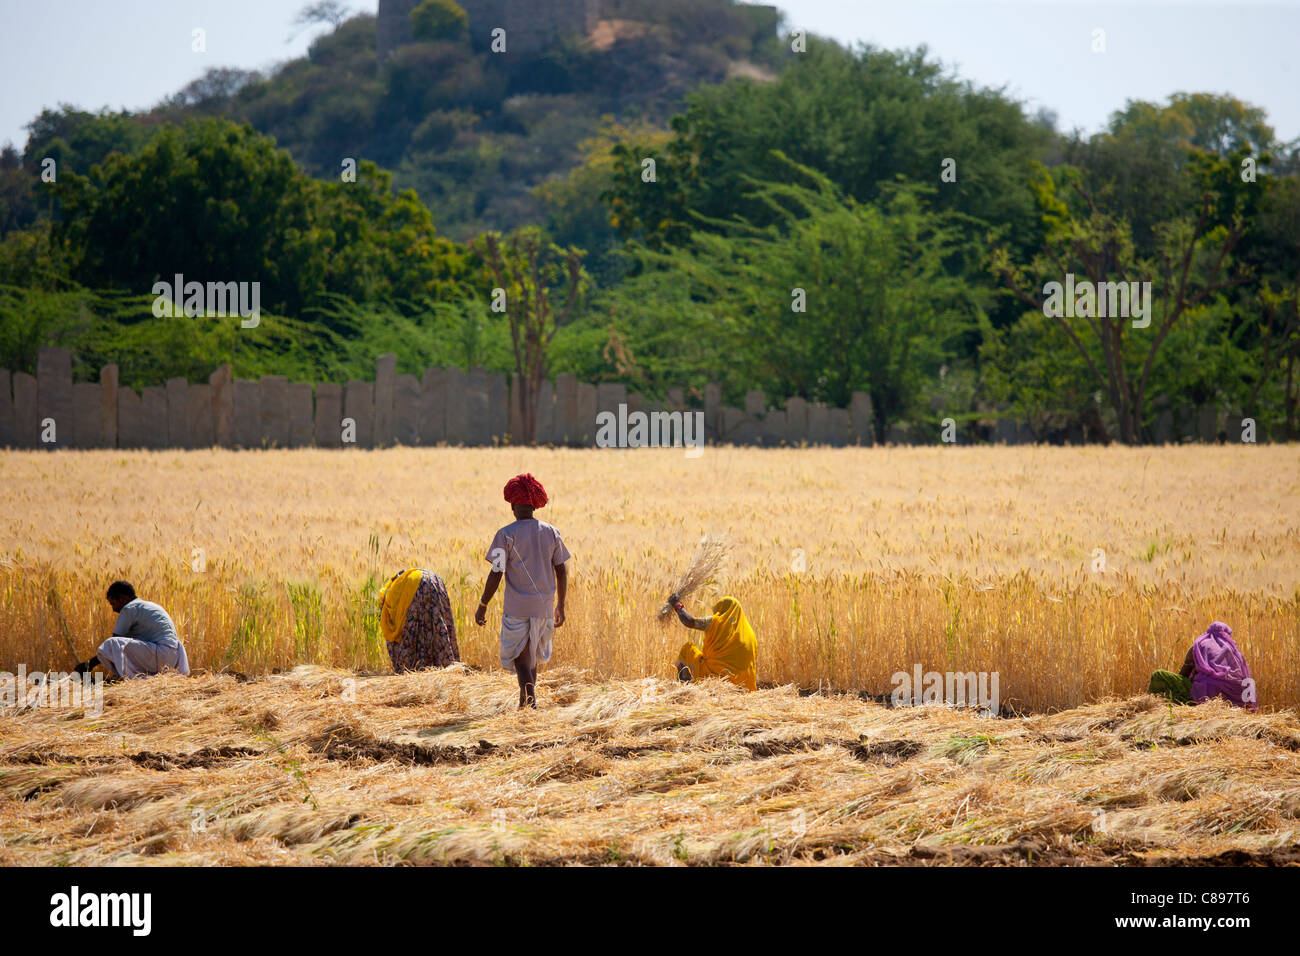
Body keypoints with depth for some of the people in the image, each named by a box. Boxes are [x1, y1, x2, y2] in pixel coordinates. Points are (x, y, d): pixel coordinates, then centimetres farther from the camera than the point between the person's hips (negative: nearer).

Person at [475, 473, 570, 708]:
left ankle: (530, 697, -22)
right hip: (544, 606, 4)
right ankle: (526, 698, 29)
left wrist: (482, 607, -2)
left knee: (520, 656, 0)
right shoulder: (550, 532, 3)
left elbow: (496, 574, -11)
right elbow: (561, 572, 5)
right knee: (534, 653, 20)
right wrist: (560, 607, 15)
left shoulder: (506, 535, -9)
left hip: (516, 607, -4)